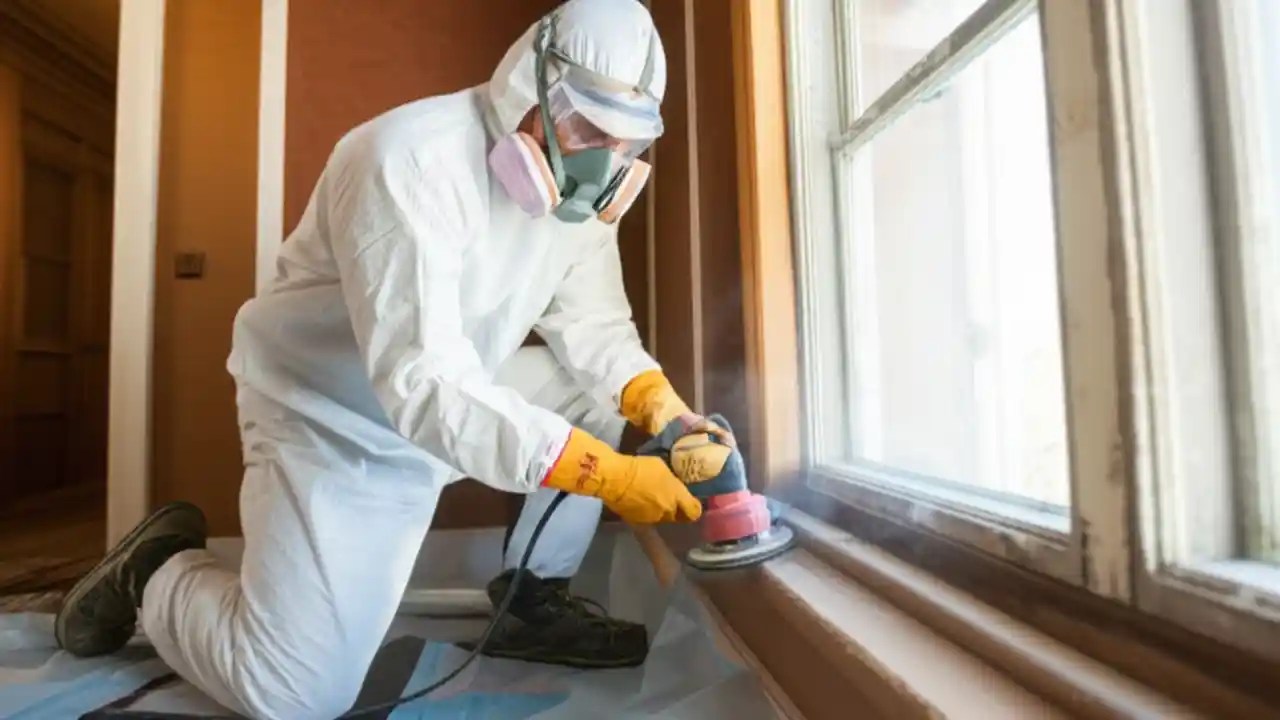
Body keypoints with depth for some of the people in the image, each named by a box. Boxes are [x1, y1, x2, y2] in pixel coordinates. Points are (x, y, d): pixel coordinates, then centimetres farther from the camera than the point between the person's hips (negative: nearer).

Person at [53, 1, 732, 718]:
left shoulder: (579, 186, -4)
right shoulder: (410, 160, -28)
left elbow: (595, 327, -3)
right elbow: (422, 382, -36)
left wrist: (656, 401, -23)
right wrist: (602, 472, -41)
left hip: (458, 403, 7)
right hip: (333, 423, -7)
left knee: (602, 390, -8)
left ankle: (534, 601, 6)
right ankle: (157, 572, 21)